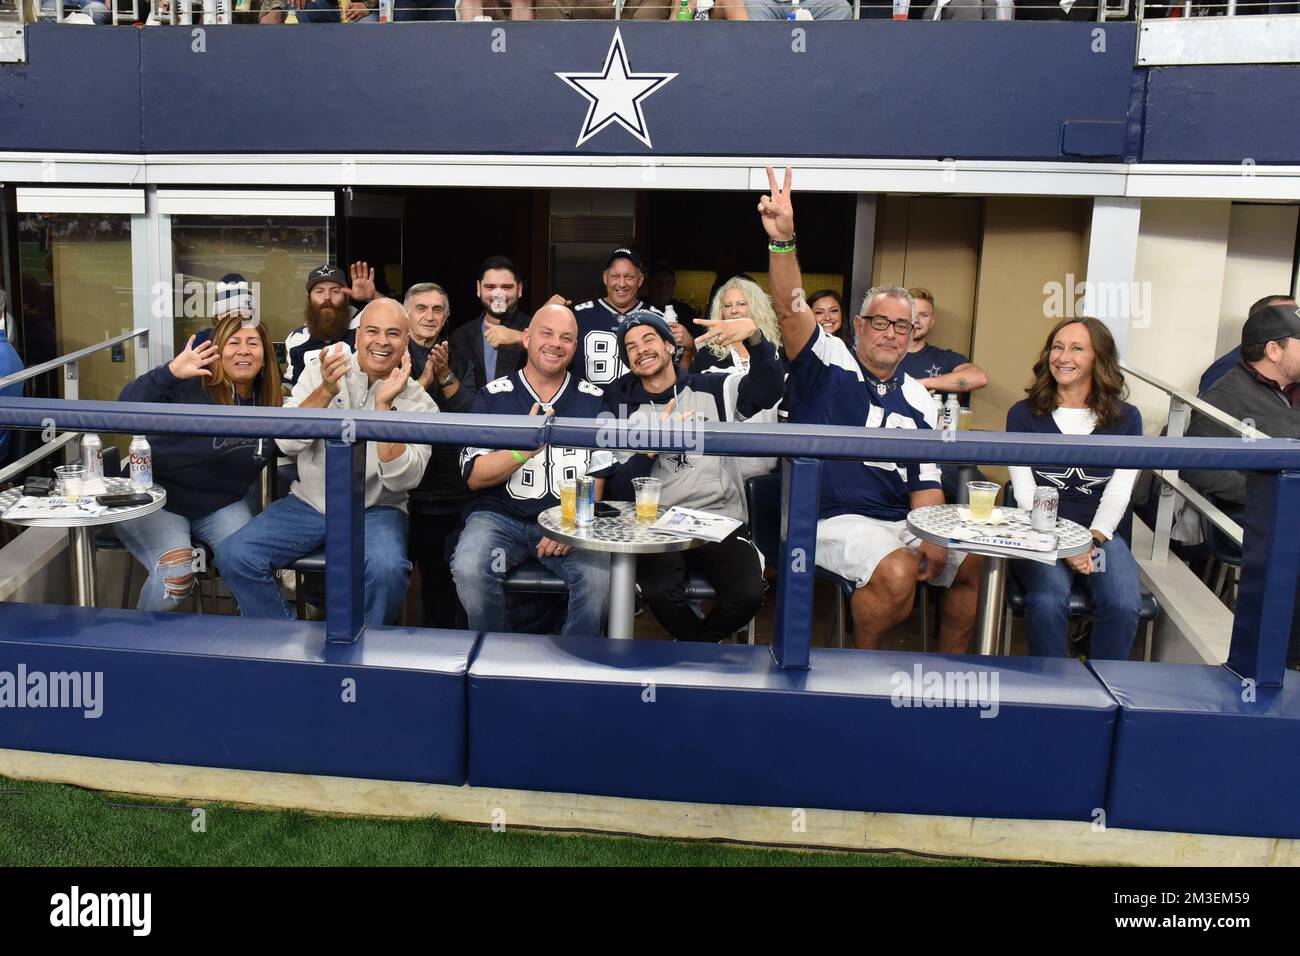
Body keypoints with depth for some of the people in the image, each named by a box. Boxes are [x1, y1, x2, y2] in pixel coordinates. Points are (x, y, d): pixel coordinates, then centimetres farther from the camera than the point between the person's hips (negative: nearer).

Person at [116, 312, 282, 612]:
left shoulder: (268, 401, 0)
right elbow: (127, 408, -31)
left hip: (221, 506, 5)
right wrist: (170, 372, -46)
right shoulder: (191, 386, -19)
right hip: (157, 499, -5)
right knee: (176, 574, -28)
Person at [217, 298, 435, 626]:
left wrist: (384, 405, -25)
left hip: (375, 510, -3)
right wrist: (326, 392, -25)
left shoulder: (418, 403, -5)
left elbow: (402, 480, -19)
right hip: (309, 503, 3)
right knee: (233, 555, -17)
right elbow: (287, 443, -11)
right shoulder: (324, 370, 1)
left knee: (386, 568, -34)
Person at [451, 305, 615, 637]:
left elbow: (598, 476, 8)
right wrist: (525, 447, -20)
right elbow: (474, 477, -2)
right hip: (500, 515, 0)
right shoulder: (493, 397, 5)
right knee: (469, 570, -31)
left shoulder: (593, 401, 9)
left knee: (601, 576, -29)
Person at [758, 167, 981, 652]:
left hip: (901, 522, 6)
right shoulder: (829, 365, 1)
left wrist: (934, 539, -5)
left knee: (980, 565, -10)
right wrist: (782, 240, -32)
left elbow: (925, 482, 12)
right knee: (896, 573, -32)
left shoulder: (918, 400, 14)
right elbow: (791, 309, -17)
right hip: (834, 521, -6)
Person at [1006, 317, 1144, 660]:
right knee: (1049, 600, -31)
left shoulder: (1126, 419, 9)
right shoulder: (1024, 414, 5)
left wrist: (1090, 542, -14)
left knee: (1124, 605, -26)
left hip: (1099, 534, 2)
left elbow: (1118, 493, 2)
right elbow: (1025, 491, -1)